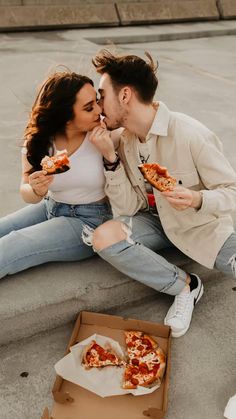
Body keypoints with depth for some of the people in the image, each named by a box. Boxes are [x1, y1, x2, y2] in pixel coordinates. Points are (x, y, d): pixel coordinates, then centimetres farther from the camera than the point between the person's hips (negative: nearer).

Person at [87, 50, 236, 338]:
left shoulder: (190, 134, -22)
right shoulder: (125, 141, -6)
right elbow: (129, 208, -9)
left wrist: (198, 200, -37)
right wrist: (110, 158, -21)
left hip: (201, 225, -4)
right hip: (157, 220, 4)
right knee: (104, 236, -25)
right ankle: (185, 286, -9)